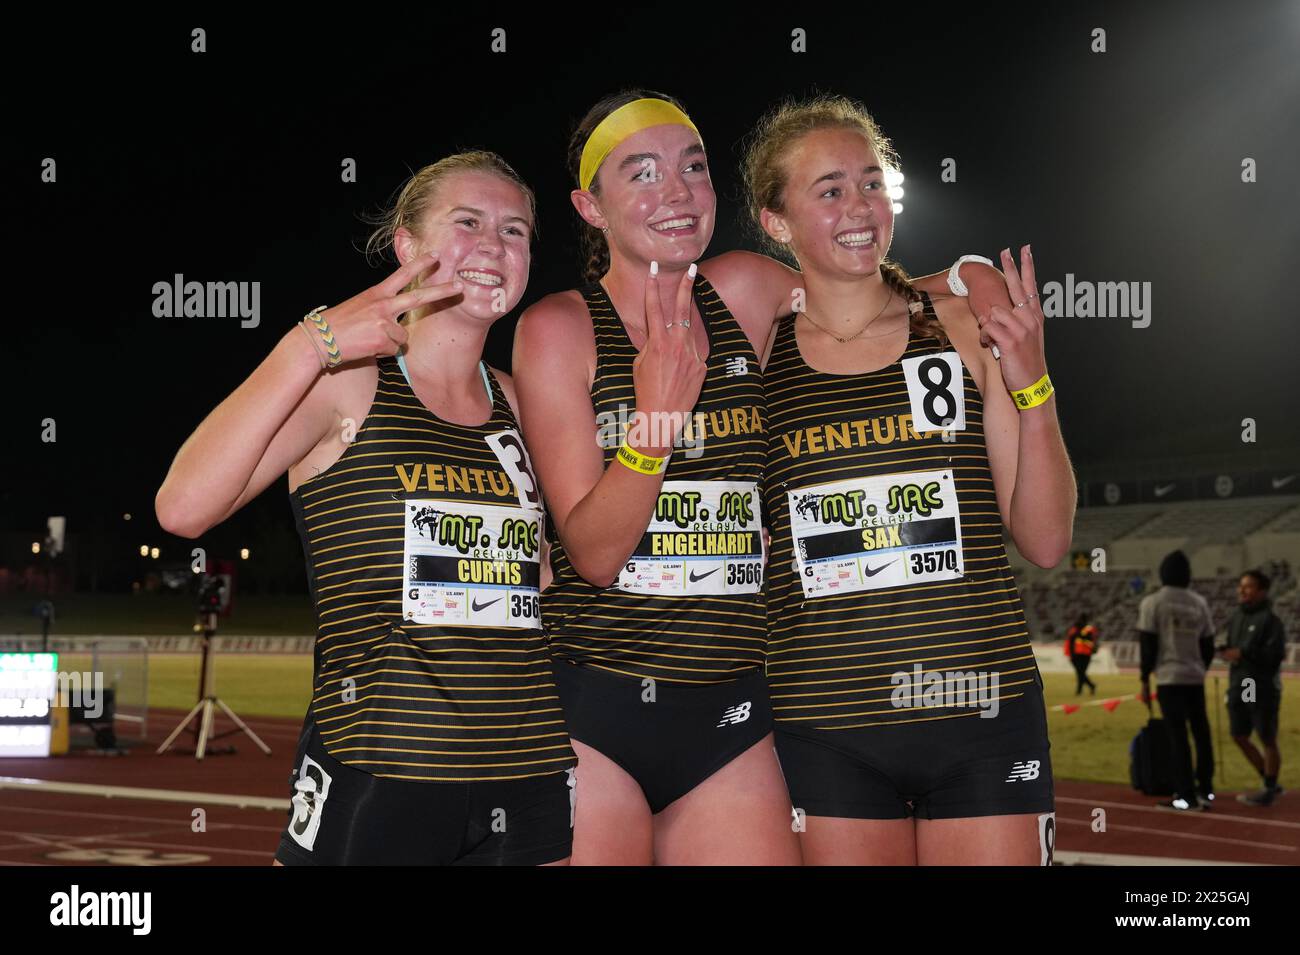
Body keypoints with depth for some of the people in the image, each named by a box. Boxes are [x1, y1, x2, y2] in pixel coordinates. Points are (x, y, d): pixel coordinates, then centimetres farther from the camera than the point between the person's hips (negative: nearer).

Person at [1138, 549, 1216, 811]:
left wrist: (1145, 680, -1)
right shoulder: (1199, 602, 8)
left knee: (1177, 735, -4)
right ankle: (1205, 790, 16)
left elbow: (1148, 645, -7)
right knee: (1201, 733, 12)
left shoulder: (1153, 602, -5)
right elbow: (1208, 644, 10)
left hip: (1169, 678, -4)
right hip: (1196, 677, 4)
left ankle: (1185, 795, -5)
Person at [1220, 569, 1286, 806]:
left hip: (1263, 689, -8)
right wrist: (1226, 650, -2)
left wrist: (1243, 653, -22)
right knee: (1240, 737, 12)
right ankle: (1270, 783, 27)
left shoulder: (1270, 619, -12)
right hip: (1238, 688, 8)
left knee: (1267, 740, 2)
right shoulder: (1236, 616, 11)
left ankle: (1269, 790, 14)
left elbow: (1275, 654, -19)